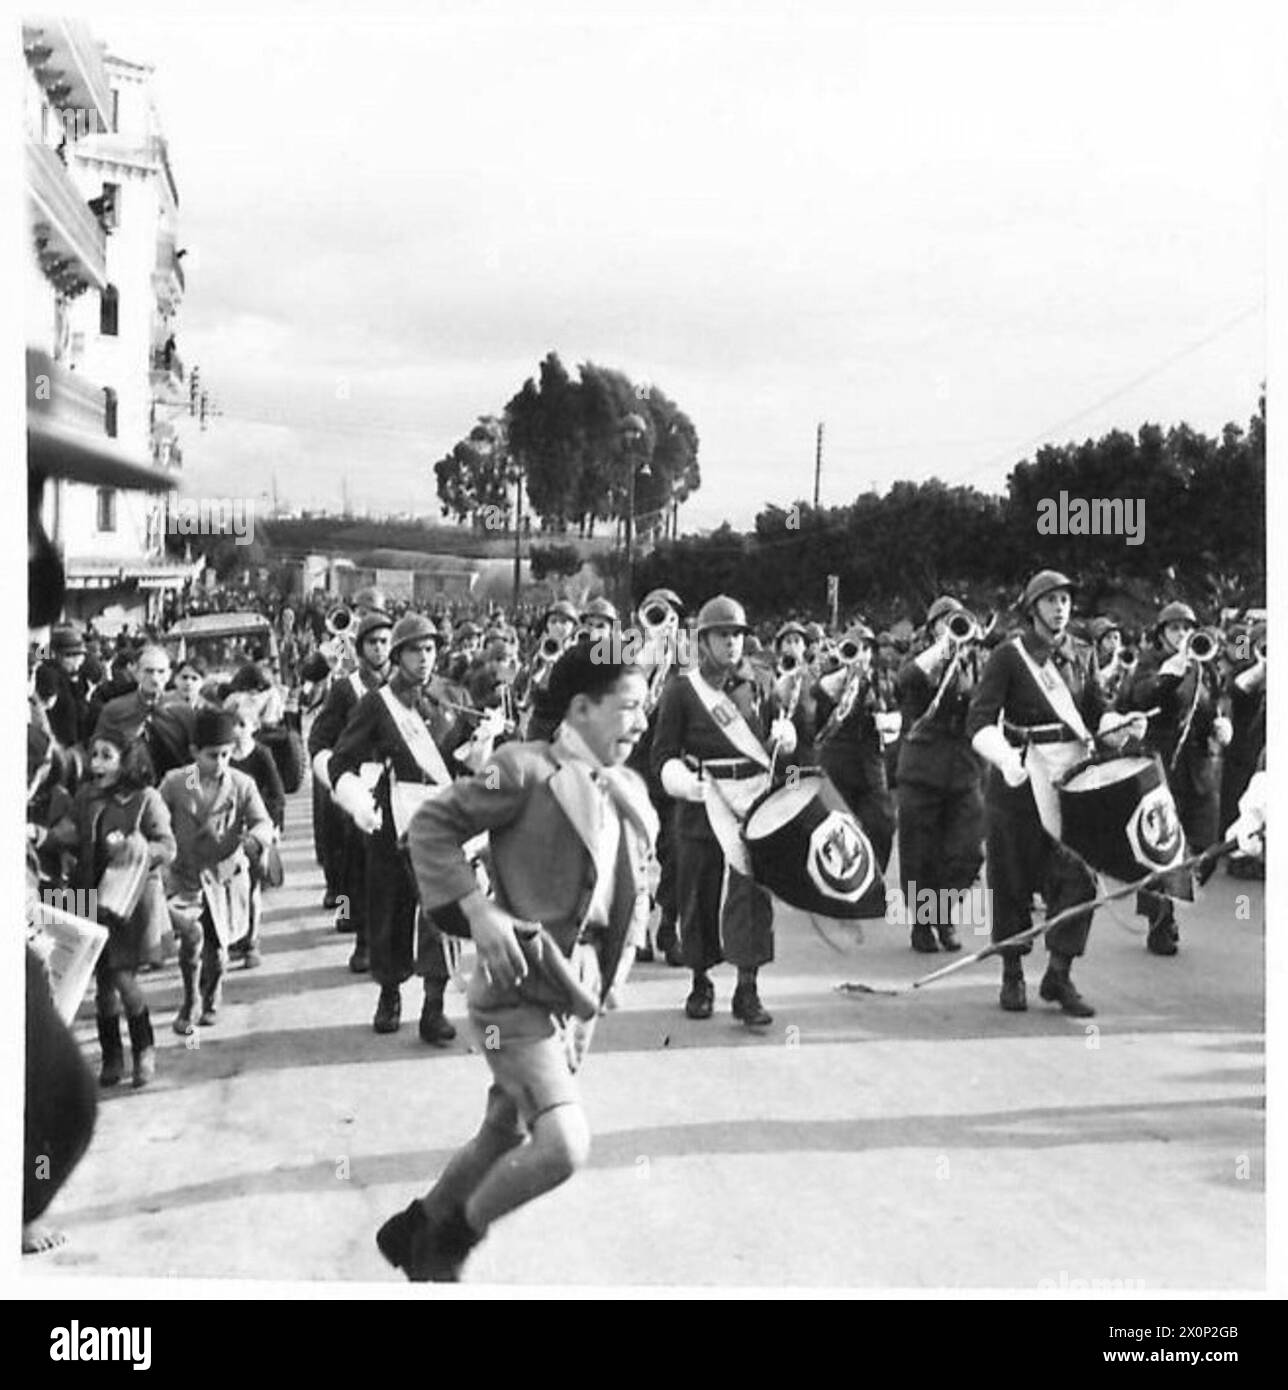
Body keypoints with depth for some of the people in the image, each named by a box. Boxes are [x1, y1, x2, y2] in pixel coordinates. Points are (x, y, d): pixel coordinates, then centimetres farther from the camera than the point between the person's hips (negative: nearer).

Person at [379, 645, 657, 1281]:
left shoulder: (631, 793, 11)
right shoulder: (527, 770, -13)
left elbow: (635, 889, 24)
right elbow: (430, 825, -13)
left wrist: (612, 970, 10)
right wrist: (478, 912, -21)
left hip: (577, 993, 8)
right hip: (520, 989, -8)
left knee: (504, 1138, 18)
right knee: (563, 1146, -18)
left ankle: (415, 1230, 41)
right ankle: (450, 1242, 6)